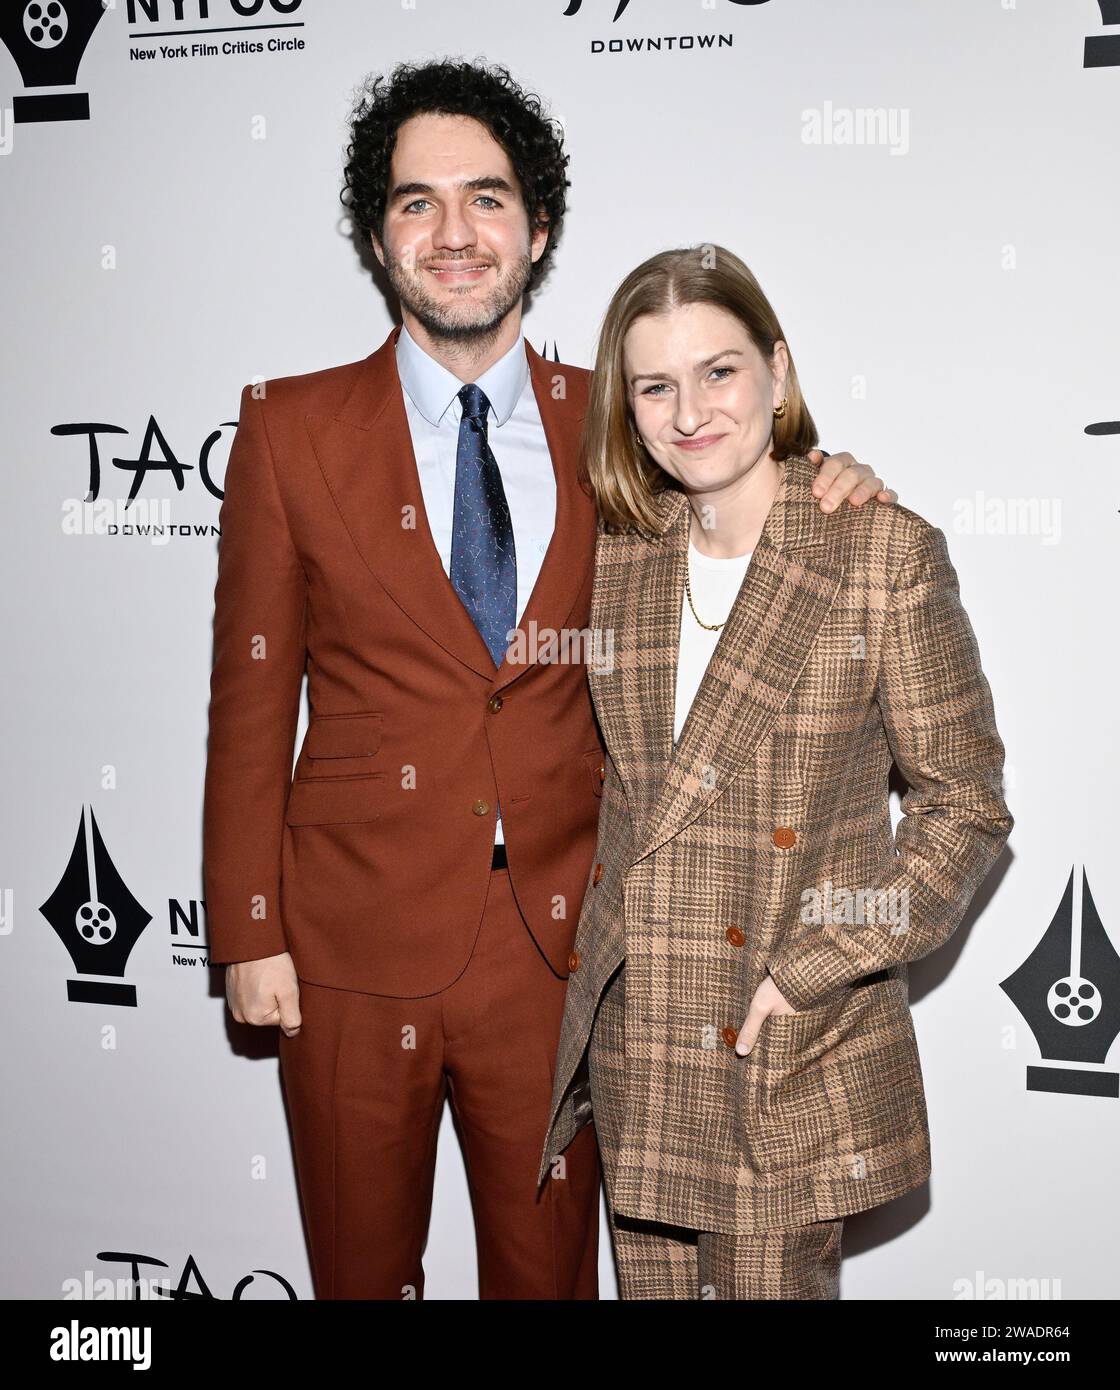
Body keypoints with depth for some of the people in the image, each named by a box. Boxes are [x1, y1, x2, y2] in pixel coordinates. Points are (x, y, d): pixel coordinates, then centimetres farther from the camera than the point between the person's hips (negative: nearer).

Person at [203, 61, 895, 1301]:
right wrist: (249, 934, -4)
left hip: (556, 951, 1)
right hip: (355, 956, -1)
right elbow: (251, 699, -1)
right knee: (362, 1273, 17)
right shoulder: (291, 429, -3)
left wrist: (821, 490, -6)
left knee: (548, 1269, 17)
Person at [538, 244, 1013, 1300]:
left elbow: (966, 801, -7)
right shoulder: (614, 556, 4)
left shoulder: (885, 552, -9)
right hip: (632, 1047, 4)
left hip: (793, 1053, -4)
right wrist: (579, 932, 4)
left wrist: (812, 971, -13)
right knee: (652, 1281, 15)